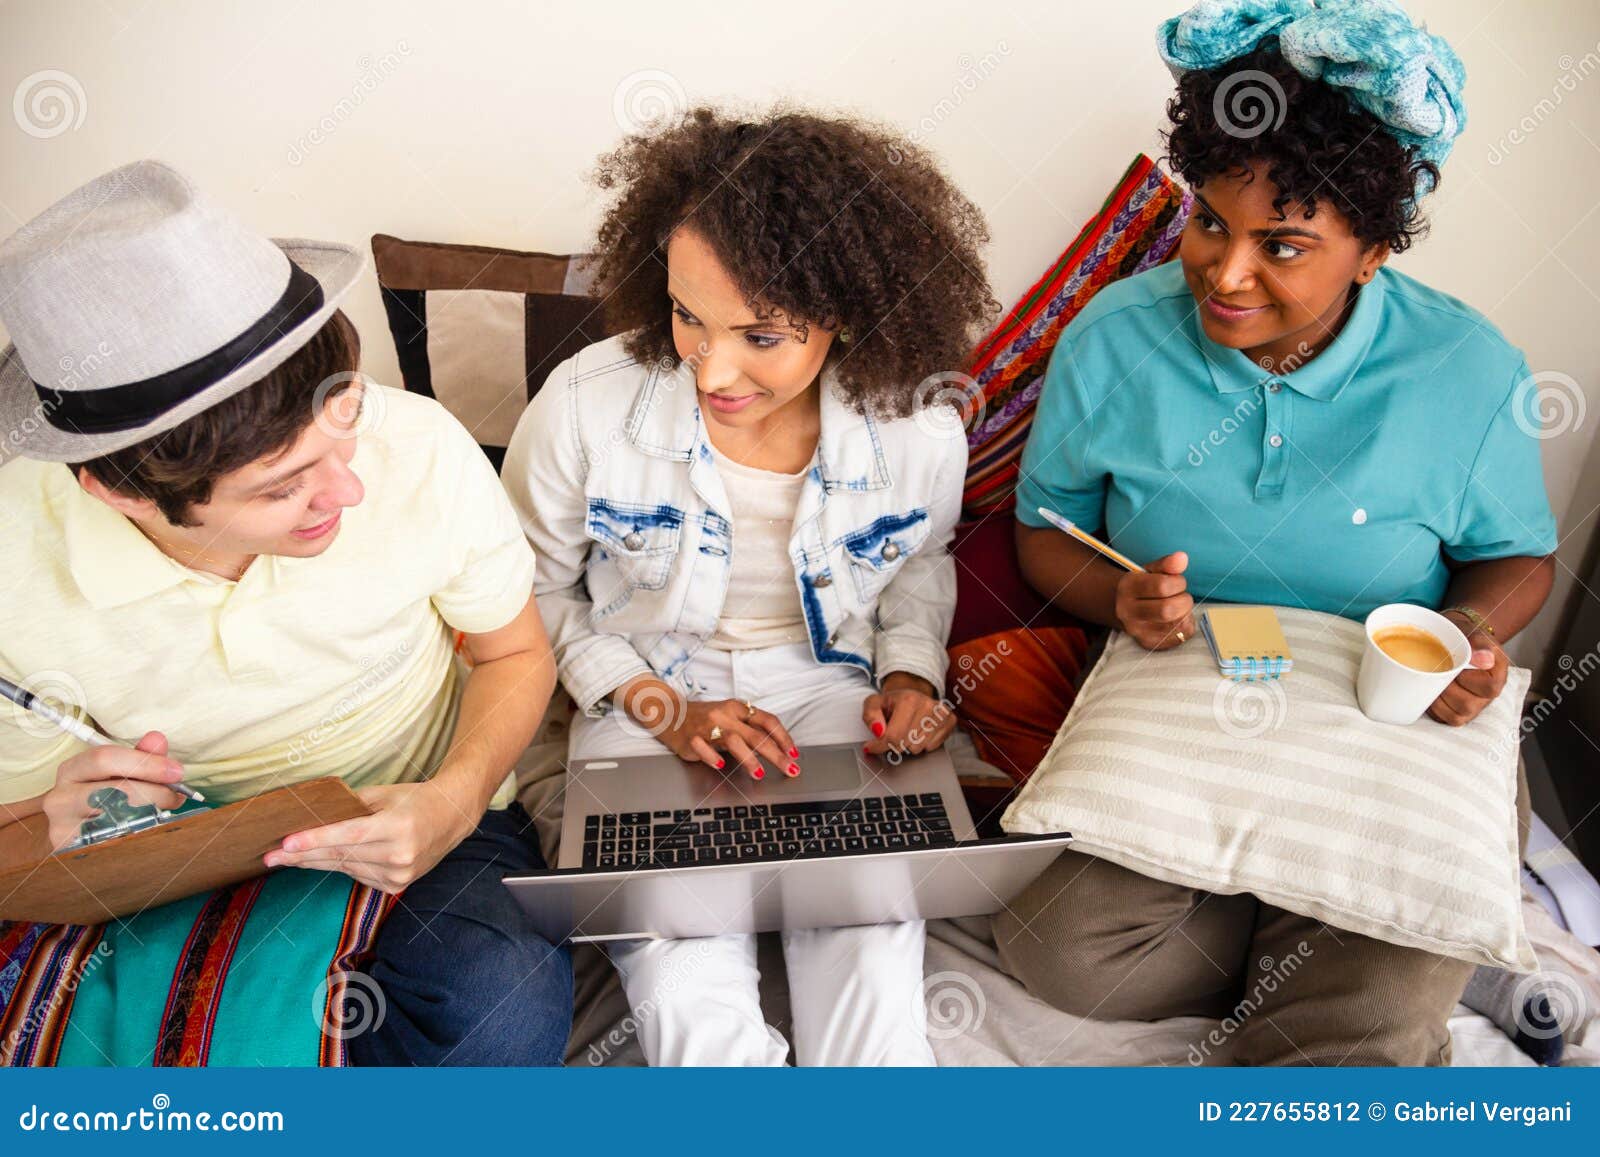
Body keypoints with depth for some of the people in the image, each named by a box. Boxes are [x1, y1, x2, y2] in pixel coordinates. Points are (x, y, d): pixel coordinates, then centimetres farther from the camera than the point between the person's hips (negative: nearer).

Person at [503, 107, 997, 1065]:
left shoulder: (921, 437, -11)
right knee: (691, 998, -19)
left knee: (875, 987, -16)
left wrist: (910, 672, -4)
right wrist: (662, 707, -11)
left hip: (828, 694, 1)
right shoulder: (586, 408, -17)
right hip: (647, 707, 0)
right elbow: (533, 593, -1)